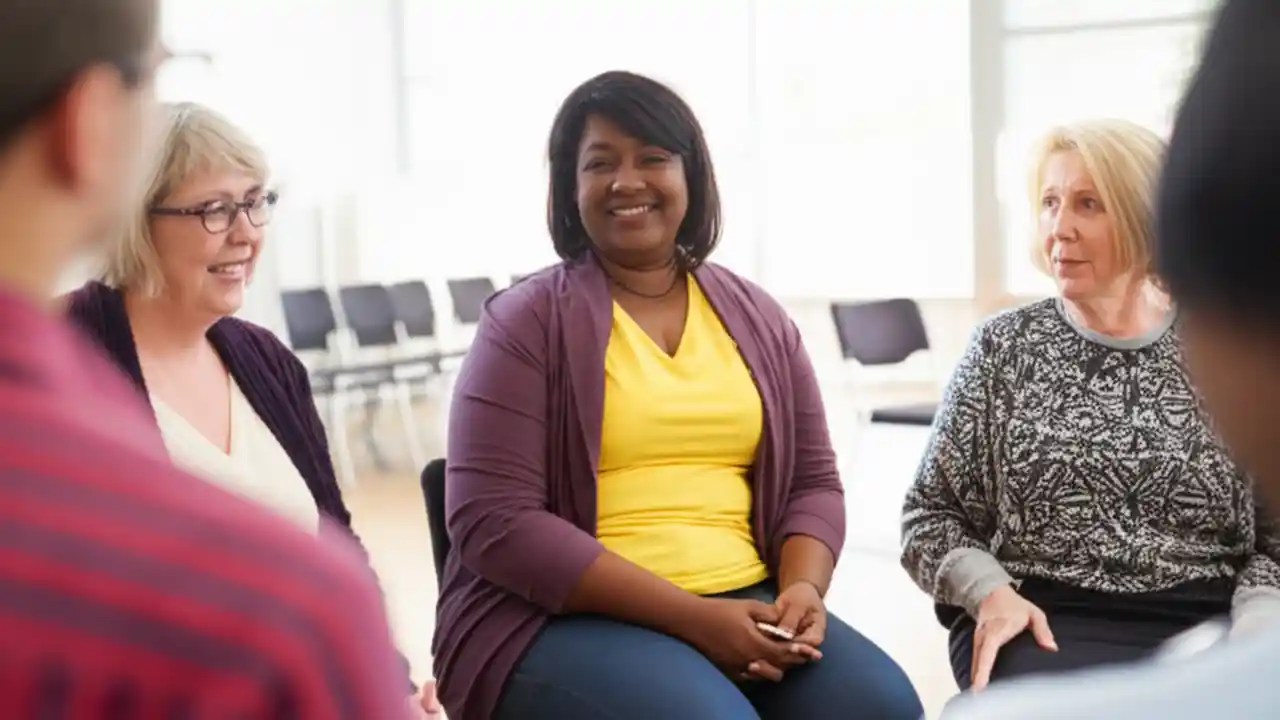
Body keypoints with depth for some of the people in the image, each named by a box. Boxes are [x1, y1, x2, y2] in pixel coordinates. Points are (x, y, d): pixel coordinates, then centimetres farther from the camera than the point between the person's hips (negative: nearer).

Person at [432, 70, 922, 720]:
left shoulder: (755, 318, 13)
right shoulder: (525, 322, -2)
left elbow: (813, 482, 15)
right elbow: (495, 522, -10)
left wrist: (803, 588, -8)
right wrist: (691, 615, -15)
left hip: (747, 604, 4)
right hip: (566, 619, -4)